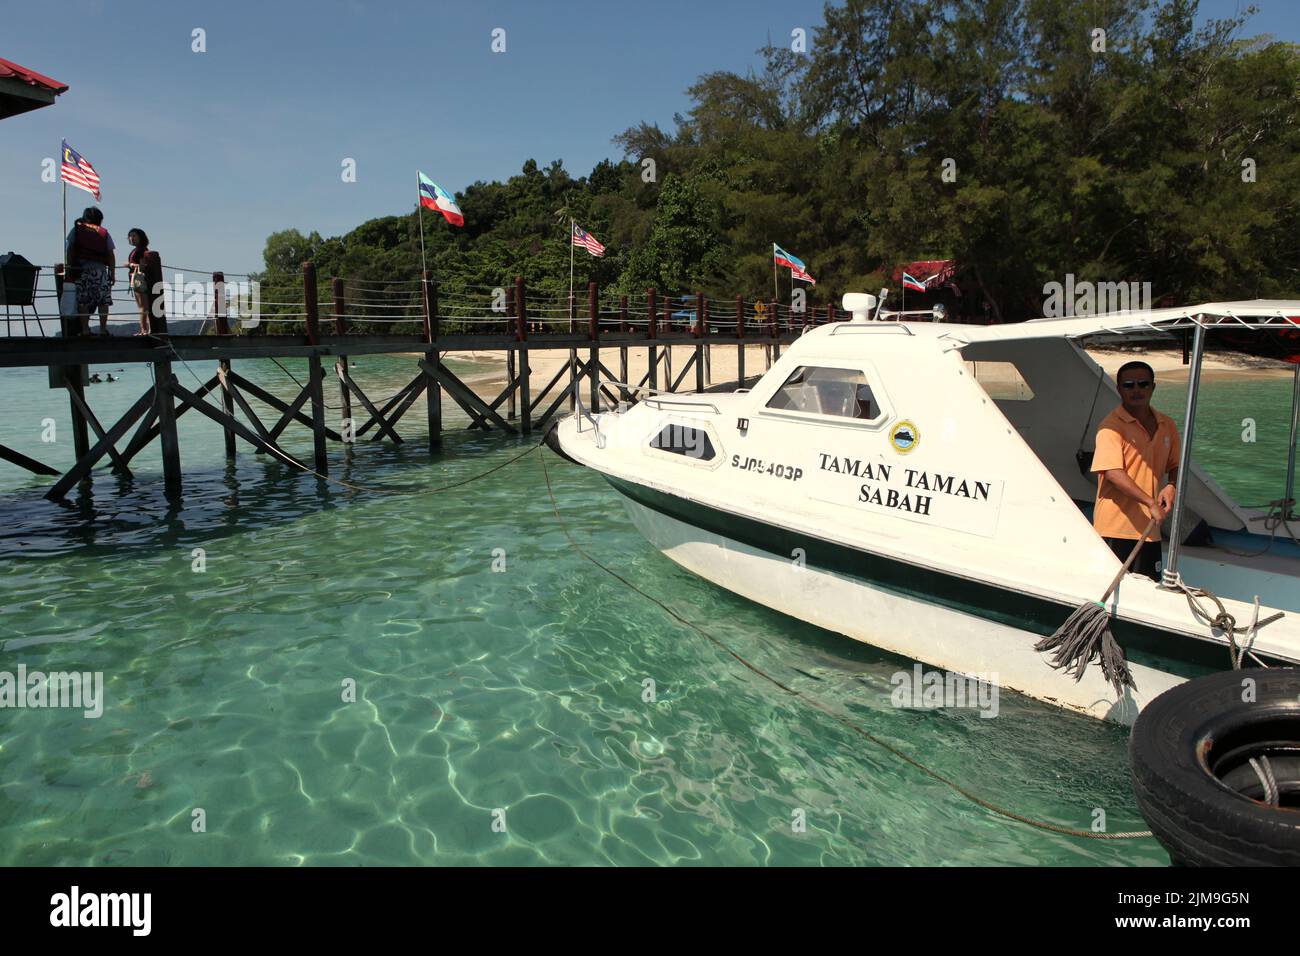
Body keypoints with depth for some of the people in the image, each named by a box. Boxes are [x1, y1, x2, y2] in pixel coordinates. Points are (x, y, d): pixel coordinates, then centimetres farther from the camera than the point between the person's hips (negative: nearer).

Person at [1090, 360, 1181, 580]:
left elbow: (1175, 465, 23)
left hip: (1149, 527, 7)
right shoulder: (1111, 426, -10)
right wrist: (1151, 503, -25)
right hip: (1116, 527, -7)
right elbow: (1112, 472, -21)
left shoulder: (1167, 425, 12)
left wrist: (1171, 486, 0)